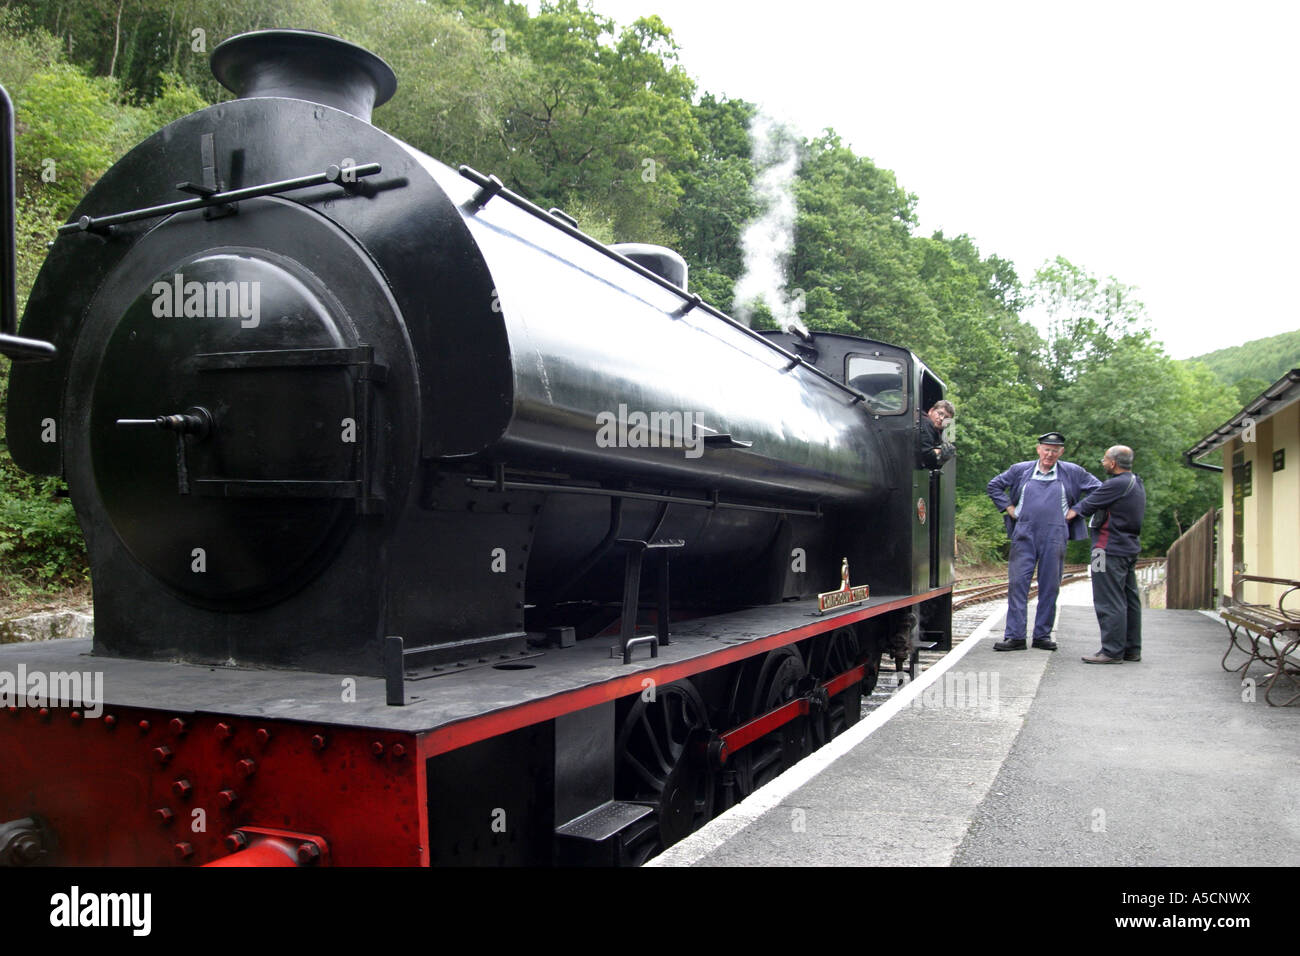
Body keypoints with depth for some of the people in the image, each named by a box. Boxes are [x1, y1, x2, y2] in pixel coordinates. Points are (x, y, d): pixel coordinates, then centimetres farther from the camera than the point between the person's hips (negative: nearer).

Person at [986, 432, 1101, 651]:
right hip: (1024, 535, 0)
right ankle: (1014, 636, -1)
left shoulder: (1072, 472, 8)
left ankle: (1043, 635, 14)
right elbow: (994, 486, 18)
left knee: (1049, 587, 4)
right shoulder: (1020, 470, 9)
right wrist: (1009, 508, 8)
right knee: (1017, 583, -5)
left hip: (1054, 537, 0)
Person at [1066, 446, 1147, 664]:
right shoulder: (1137, 484, 14)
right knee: (1129, 599, 14)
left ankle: (1112, 650, -5)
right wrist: (1078, 511, 12)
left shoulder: (1117, 484, -18)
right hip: (1130, 548, 10)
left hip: (1111, 550, -10)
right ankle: (1132, 649, 21)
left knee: (1109, 601, -6)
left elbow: (1088, 505, -9)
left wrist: (1070, 512, 9)